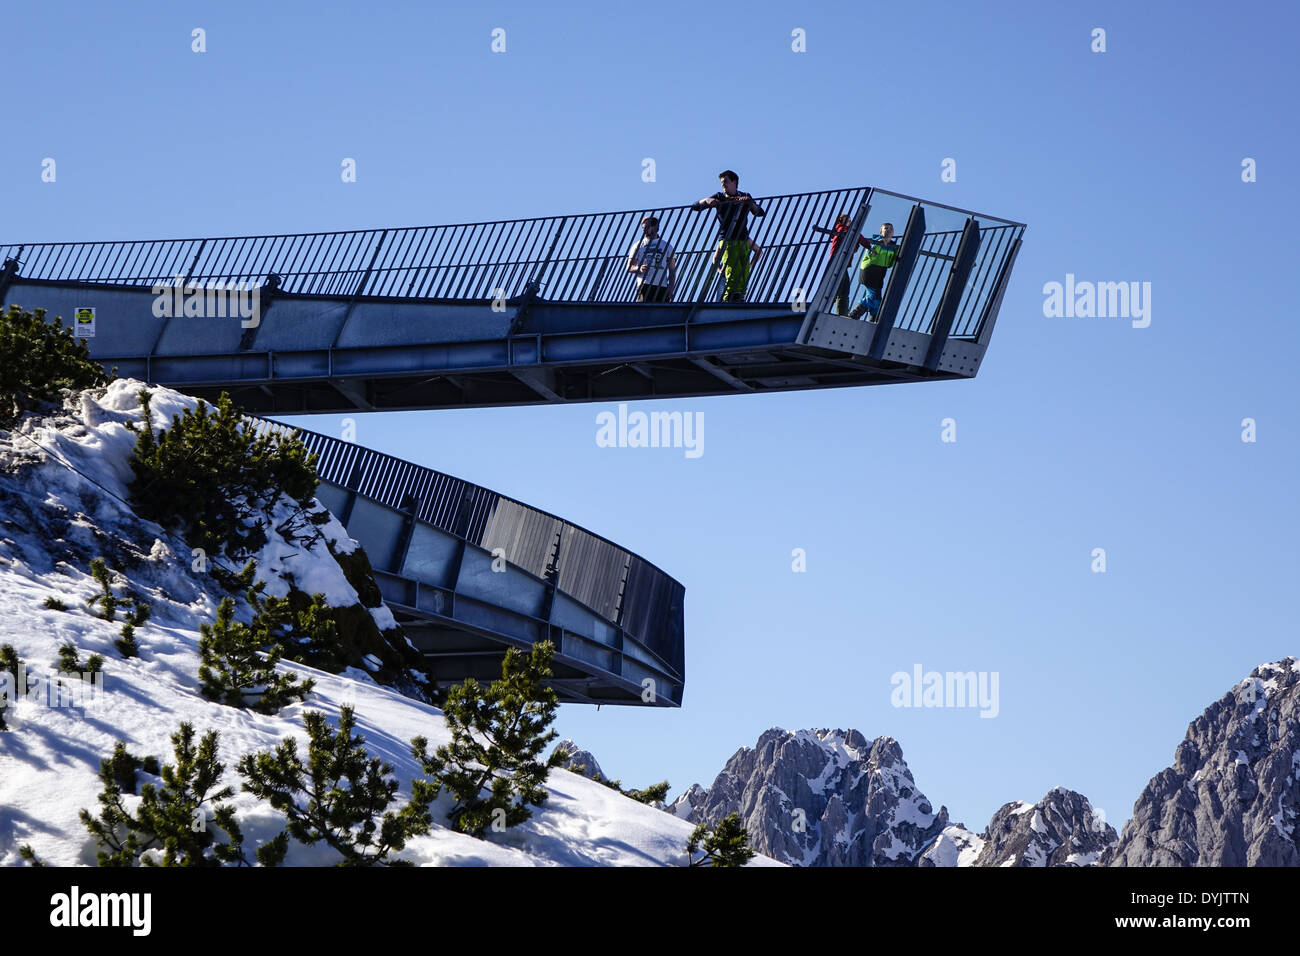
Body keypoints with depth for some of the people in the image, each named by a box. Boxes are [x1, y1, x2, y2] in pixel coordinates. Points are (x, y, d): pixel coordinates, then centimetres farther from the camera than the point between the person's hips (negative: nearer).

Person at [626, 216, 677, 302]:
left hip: (662, 287, 1)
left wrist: (670, 288, -1)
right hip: (644, 285, -1)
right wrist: (639, 269, -15)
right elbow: (629, 267, 8)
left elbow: (672, 270, 12)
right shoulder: (638, 245, 13)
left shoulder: (667, 246, 15)